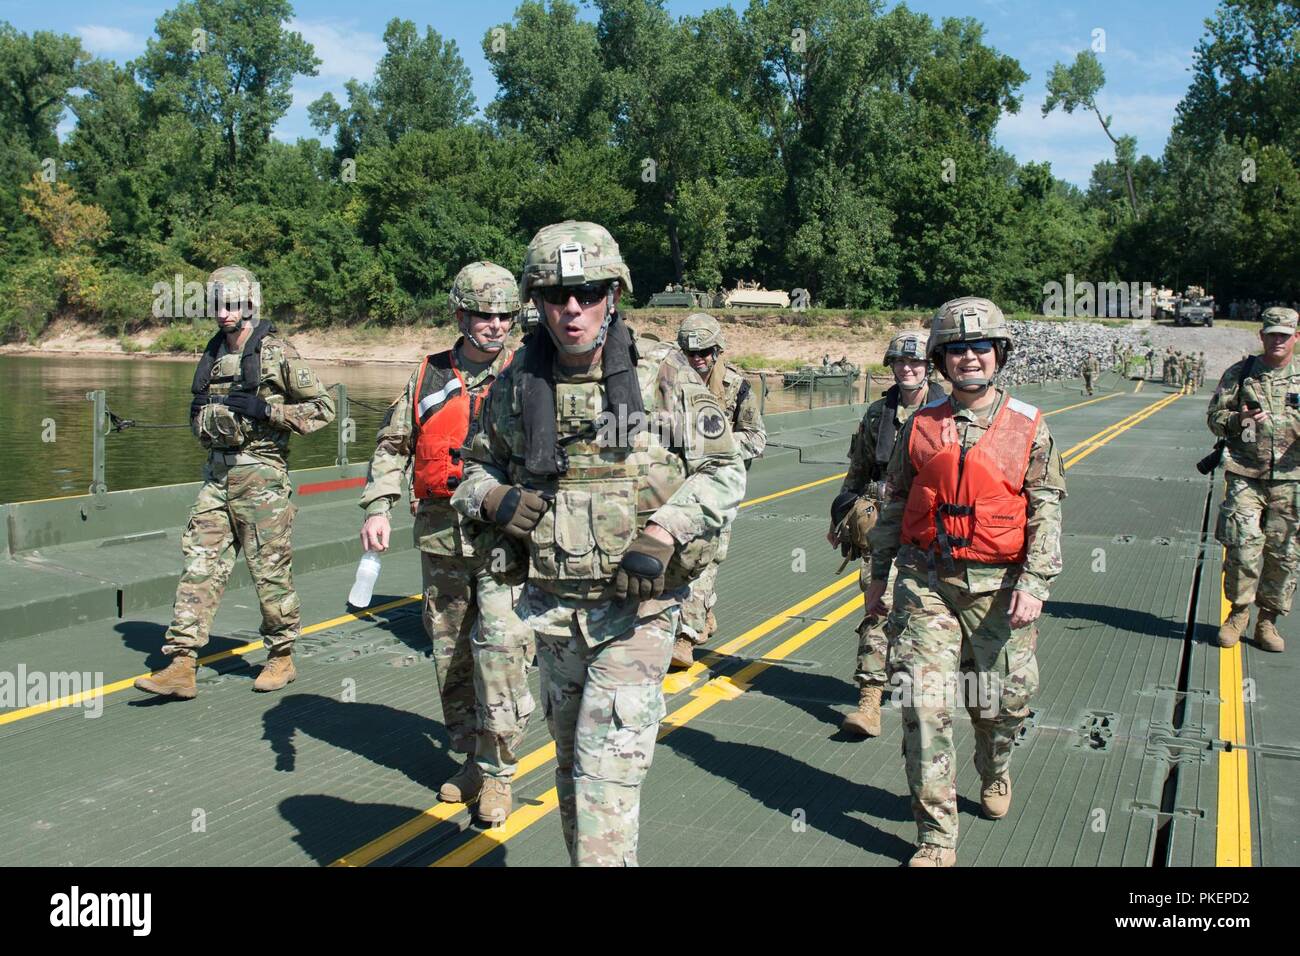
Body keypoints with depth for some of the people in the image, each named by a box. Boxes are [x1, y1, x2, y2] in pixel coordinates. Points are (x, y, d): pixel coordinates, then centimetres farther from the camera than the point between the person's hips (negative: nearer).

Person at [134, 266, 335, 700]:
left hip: (261, 478, -6)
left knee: (271, 571, 3)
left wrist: (265, 409, -15)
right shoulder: (212, 355, 14)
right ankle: (180, 666, 1)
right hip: (217, 476, 6)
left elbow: (322, 407, -6)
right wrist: (208, 424, 9)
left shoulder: (277, 353, -6)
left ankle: (282, 657, 20)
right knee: (200, 566, 0)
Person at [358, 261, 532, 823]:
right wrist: (377, 508, 0)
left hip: (505, 534, -3)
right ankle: (471, 758, 28)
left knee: (500, 645, -13)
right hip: (440, 533, 4)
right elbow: (392, 446, 12)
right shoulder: (428, 377, 10)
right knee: (450, 652, 11)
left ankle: (497, 772, 0)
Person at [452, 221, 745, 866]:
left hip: (639, 603, -4)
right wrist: (494, 499, -7)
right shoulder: (516, 385, 2)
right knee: (571, 759, 18)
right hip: (553, 607, 4)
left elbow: (723, 469, -4)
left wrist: (663, 534, -18)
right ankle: (583, 854, 36)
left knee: (608, 763, -10)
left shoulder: (663, 374, -7)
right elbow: (477, 465, 16)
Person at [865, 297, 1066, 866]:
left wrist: (1034, 583, -12)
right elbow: (895, 505, 13)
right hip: (926, 583, 1)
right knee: (924, 706, -6)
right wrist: (878, 576, 15)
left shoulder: (1028, 428, 0)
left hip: (998, 586, 0)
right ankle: (936, 838, 3)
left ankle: (994, 773, 47)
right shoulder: (920, 426, 5)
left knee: (1005, 700, 11)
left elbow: (1047, 511, -2)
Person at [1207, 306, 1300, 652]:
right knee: (1242, 547, -8)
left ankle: (1268, 620, 16)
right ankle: (1238, 612, 12)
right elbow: (1214, 416, 6)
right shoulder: (1240, 373, 6)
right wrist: (1239, 420, -15)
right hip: (1246, 475, -1)